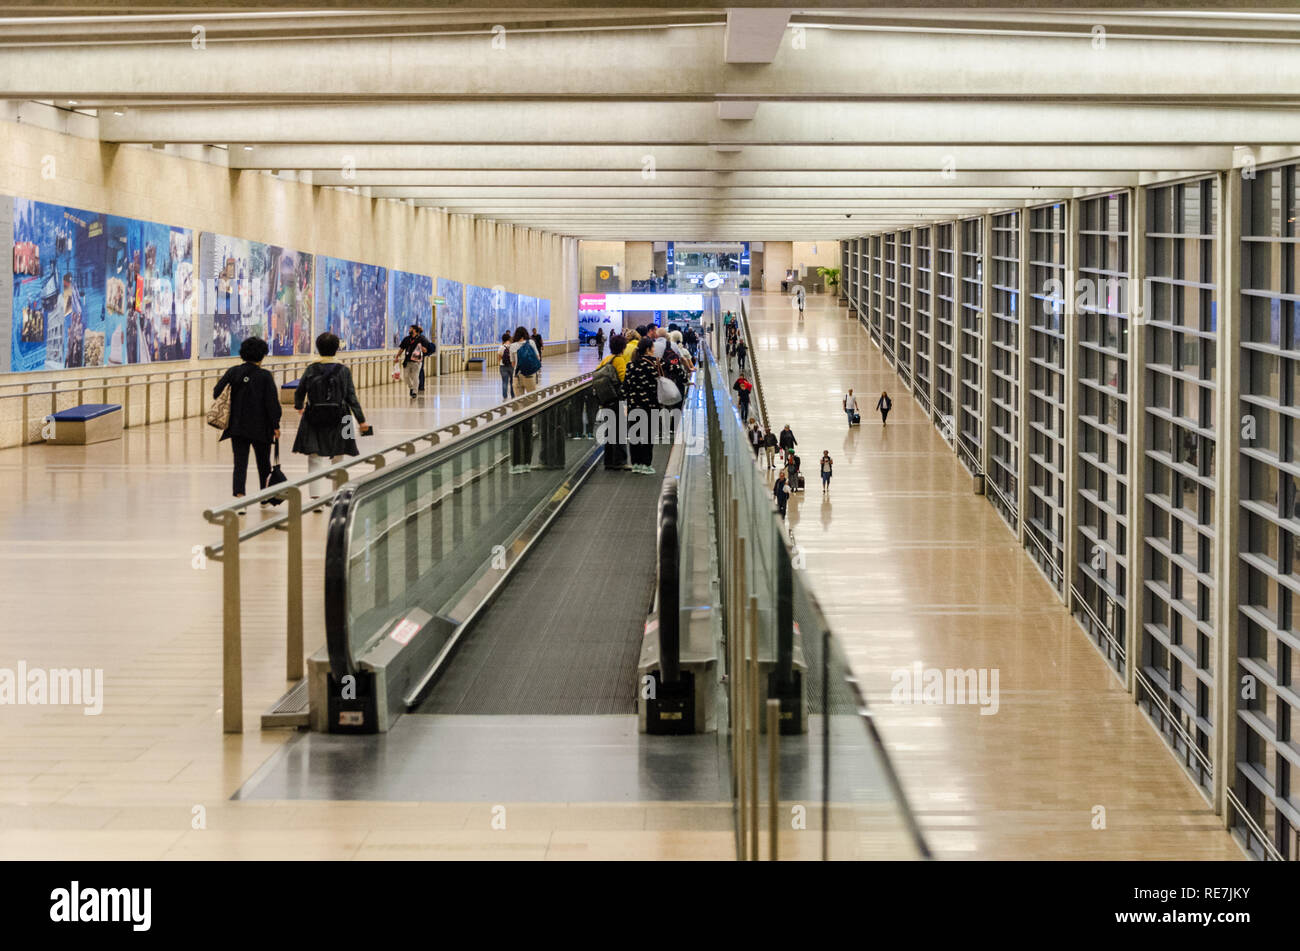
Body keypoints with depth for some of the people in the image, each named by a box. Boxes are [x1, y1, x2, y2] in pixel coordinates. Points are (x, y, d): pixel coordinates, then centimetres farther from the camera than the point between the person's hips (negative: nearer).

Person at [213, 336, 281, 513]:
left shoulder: (233, 372, -2)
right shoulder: (265, 376, -10)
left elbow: (217, 392, -3)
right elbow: (272, 403, -11)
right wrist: (276, 425, -4)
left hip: (237, 426, 2)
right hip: (260, 428, -2)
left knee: (240, 463, 2)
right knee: (263, 463, 16)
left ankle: (238, 495, -18)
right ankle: (265, 499, 28)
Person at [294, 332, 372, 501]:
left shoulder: (311, 370, -4)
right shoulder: (343, 371, -6)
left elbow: (299, 393, 8)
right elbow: (352, 397, -6)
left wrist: (299, 406, 30)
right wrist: (361, 420, 1)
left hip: (314, 419, -1)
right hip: (338, 420, 1)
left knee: (315, 459, 1)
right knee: (337, 458, 17)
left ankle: (316, 496, -14)